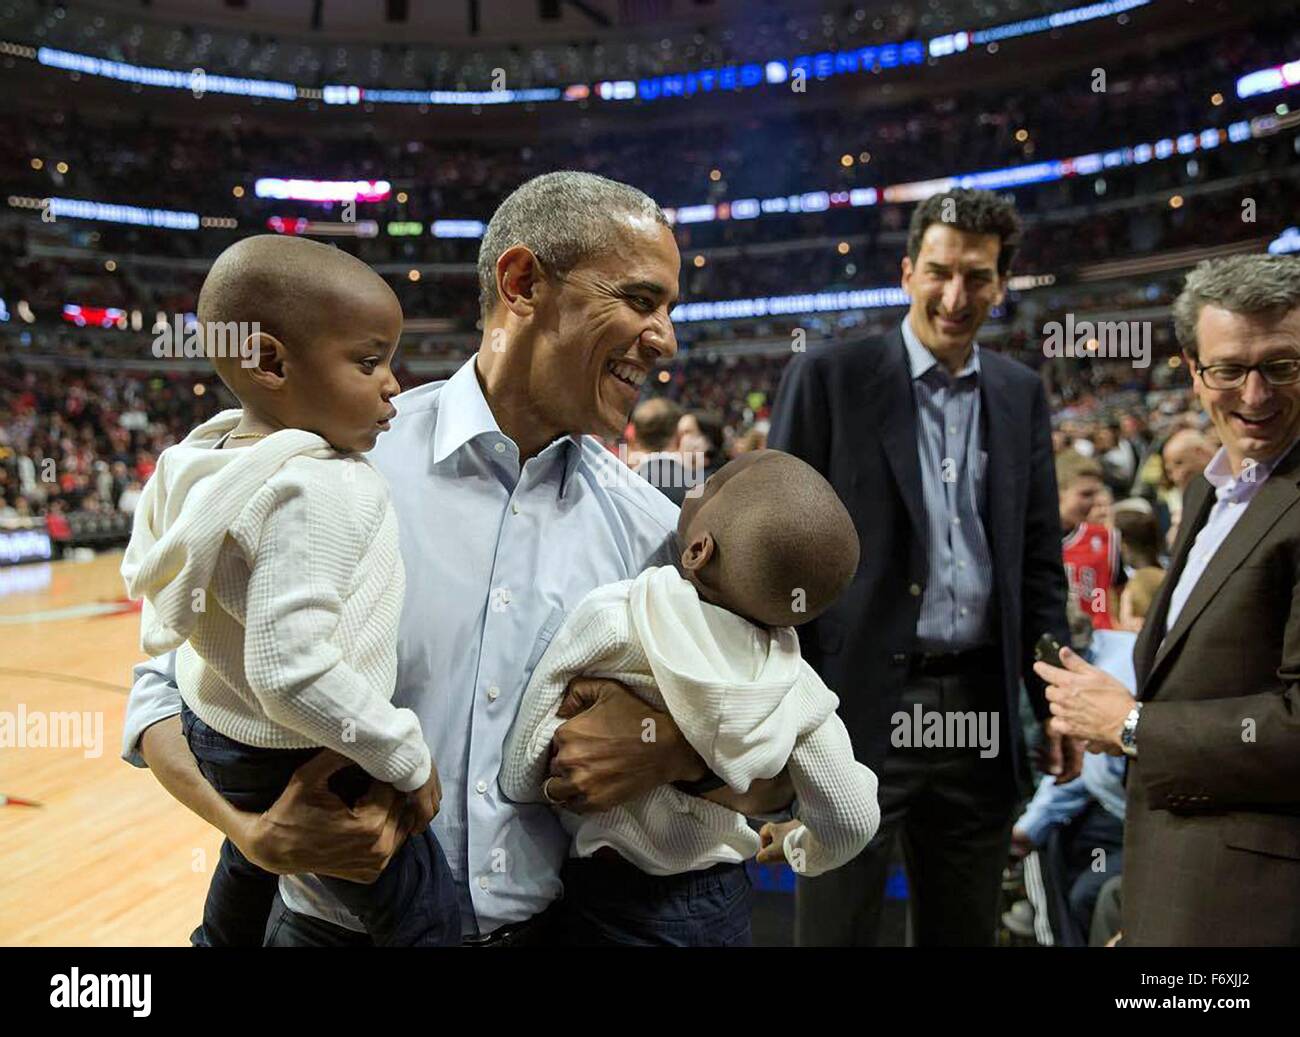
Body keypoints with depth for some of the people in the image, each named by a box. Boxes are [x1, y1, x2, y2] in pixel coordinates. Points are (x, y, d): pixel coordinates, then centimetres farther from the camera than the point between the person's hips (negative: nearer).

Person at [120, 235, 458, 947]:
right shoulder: (316, 493, -30)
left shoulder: (213, 456, -2)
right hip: (299, 761, -10)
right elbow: (291, 670, -34)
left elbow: (145, 570, 12)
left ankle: (220, 939, 63)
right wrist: (406, 759, -23)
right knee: (430, 920, 2)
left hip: (215, 725, 10)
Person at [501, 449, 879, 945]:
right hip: (727, 907, 2)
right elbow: (853, 820, -4)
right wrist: (798, 847, 16)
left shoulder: (609, 620, -25)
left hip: (615, 908, -2)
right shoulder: (795, 686, -15)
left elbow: (519, 779, -18)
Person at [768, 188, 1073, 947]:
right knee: (837, 928, 6)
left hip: (981, 709, 5)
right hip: (857, 707, -4)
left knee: (967, 930, 18)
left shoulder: (1022, 394, 10)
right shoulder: (828, 376, -4)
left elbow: (1039, 561, 13)